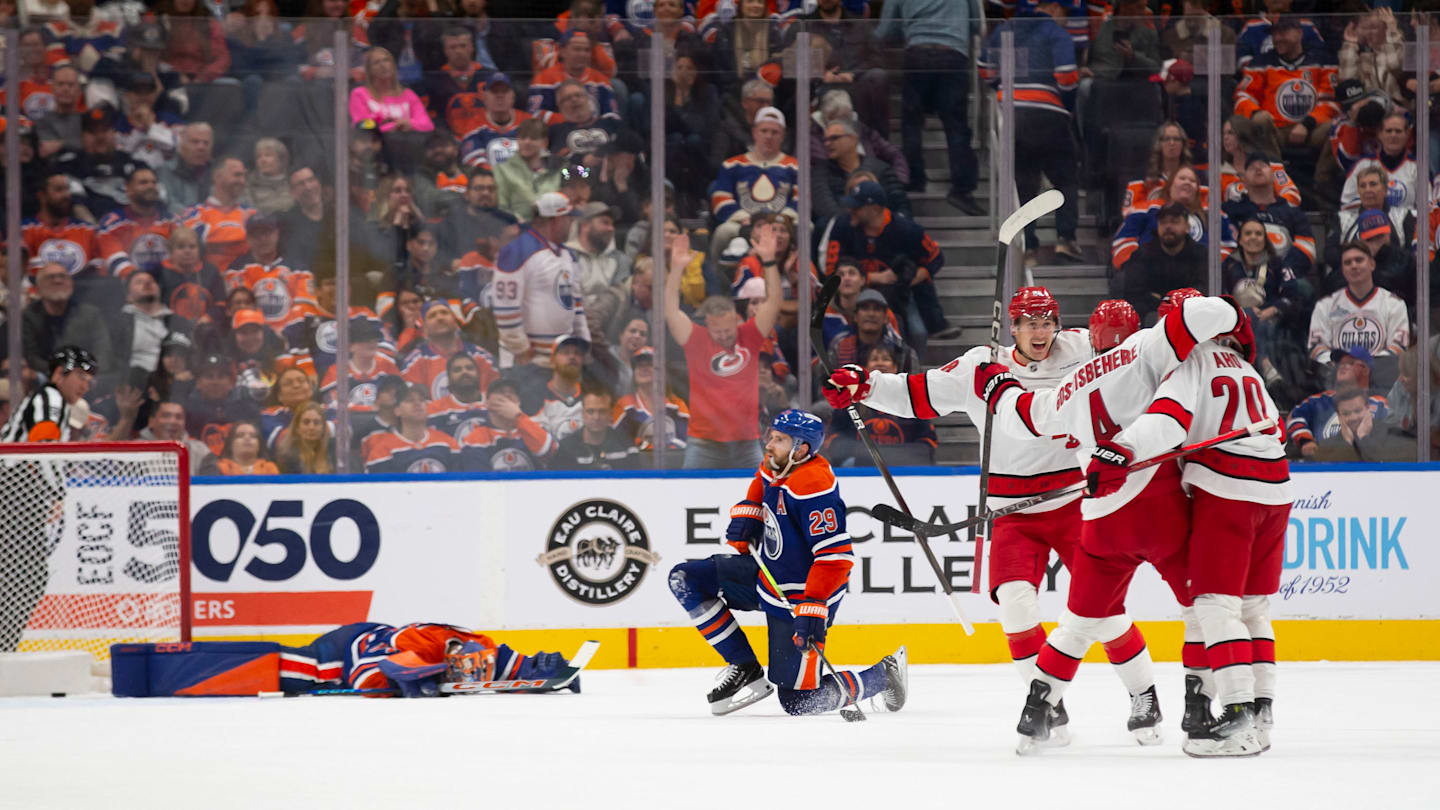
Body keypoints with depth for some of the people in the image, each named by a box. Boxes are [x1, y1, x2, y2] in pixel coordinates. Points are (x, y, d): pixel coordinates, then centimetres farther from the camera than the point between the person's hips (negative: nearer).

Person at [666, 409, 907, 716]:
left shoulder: (814, 485, -29)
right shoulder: (774, 468, -2)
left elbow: (835, 556, -32)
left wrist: (813, 608, -37)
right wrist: (746, 515, 5)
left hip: (799, 599, -9)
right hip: (768, 575, 9)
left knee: (797, 701, -7)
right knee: (684, 579, 1)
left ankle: (884, 676, 15)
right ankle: (745, 669, 4)